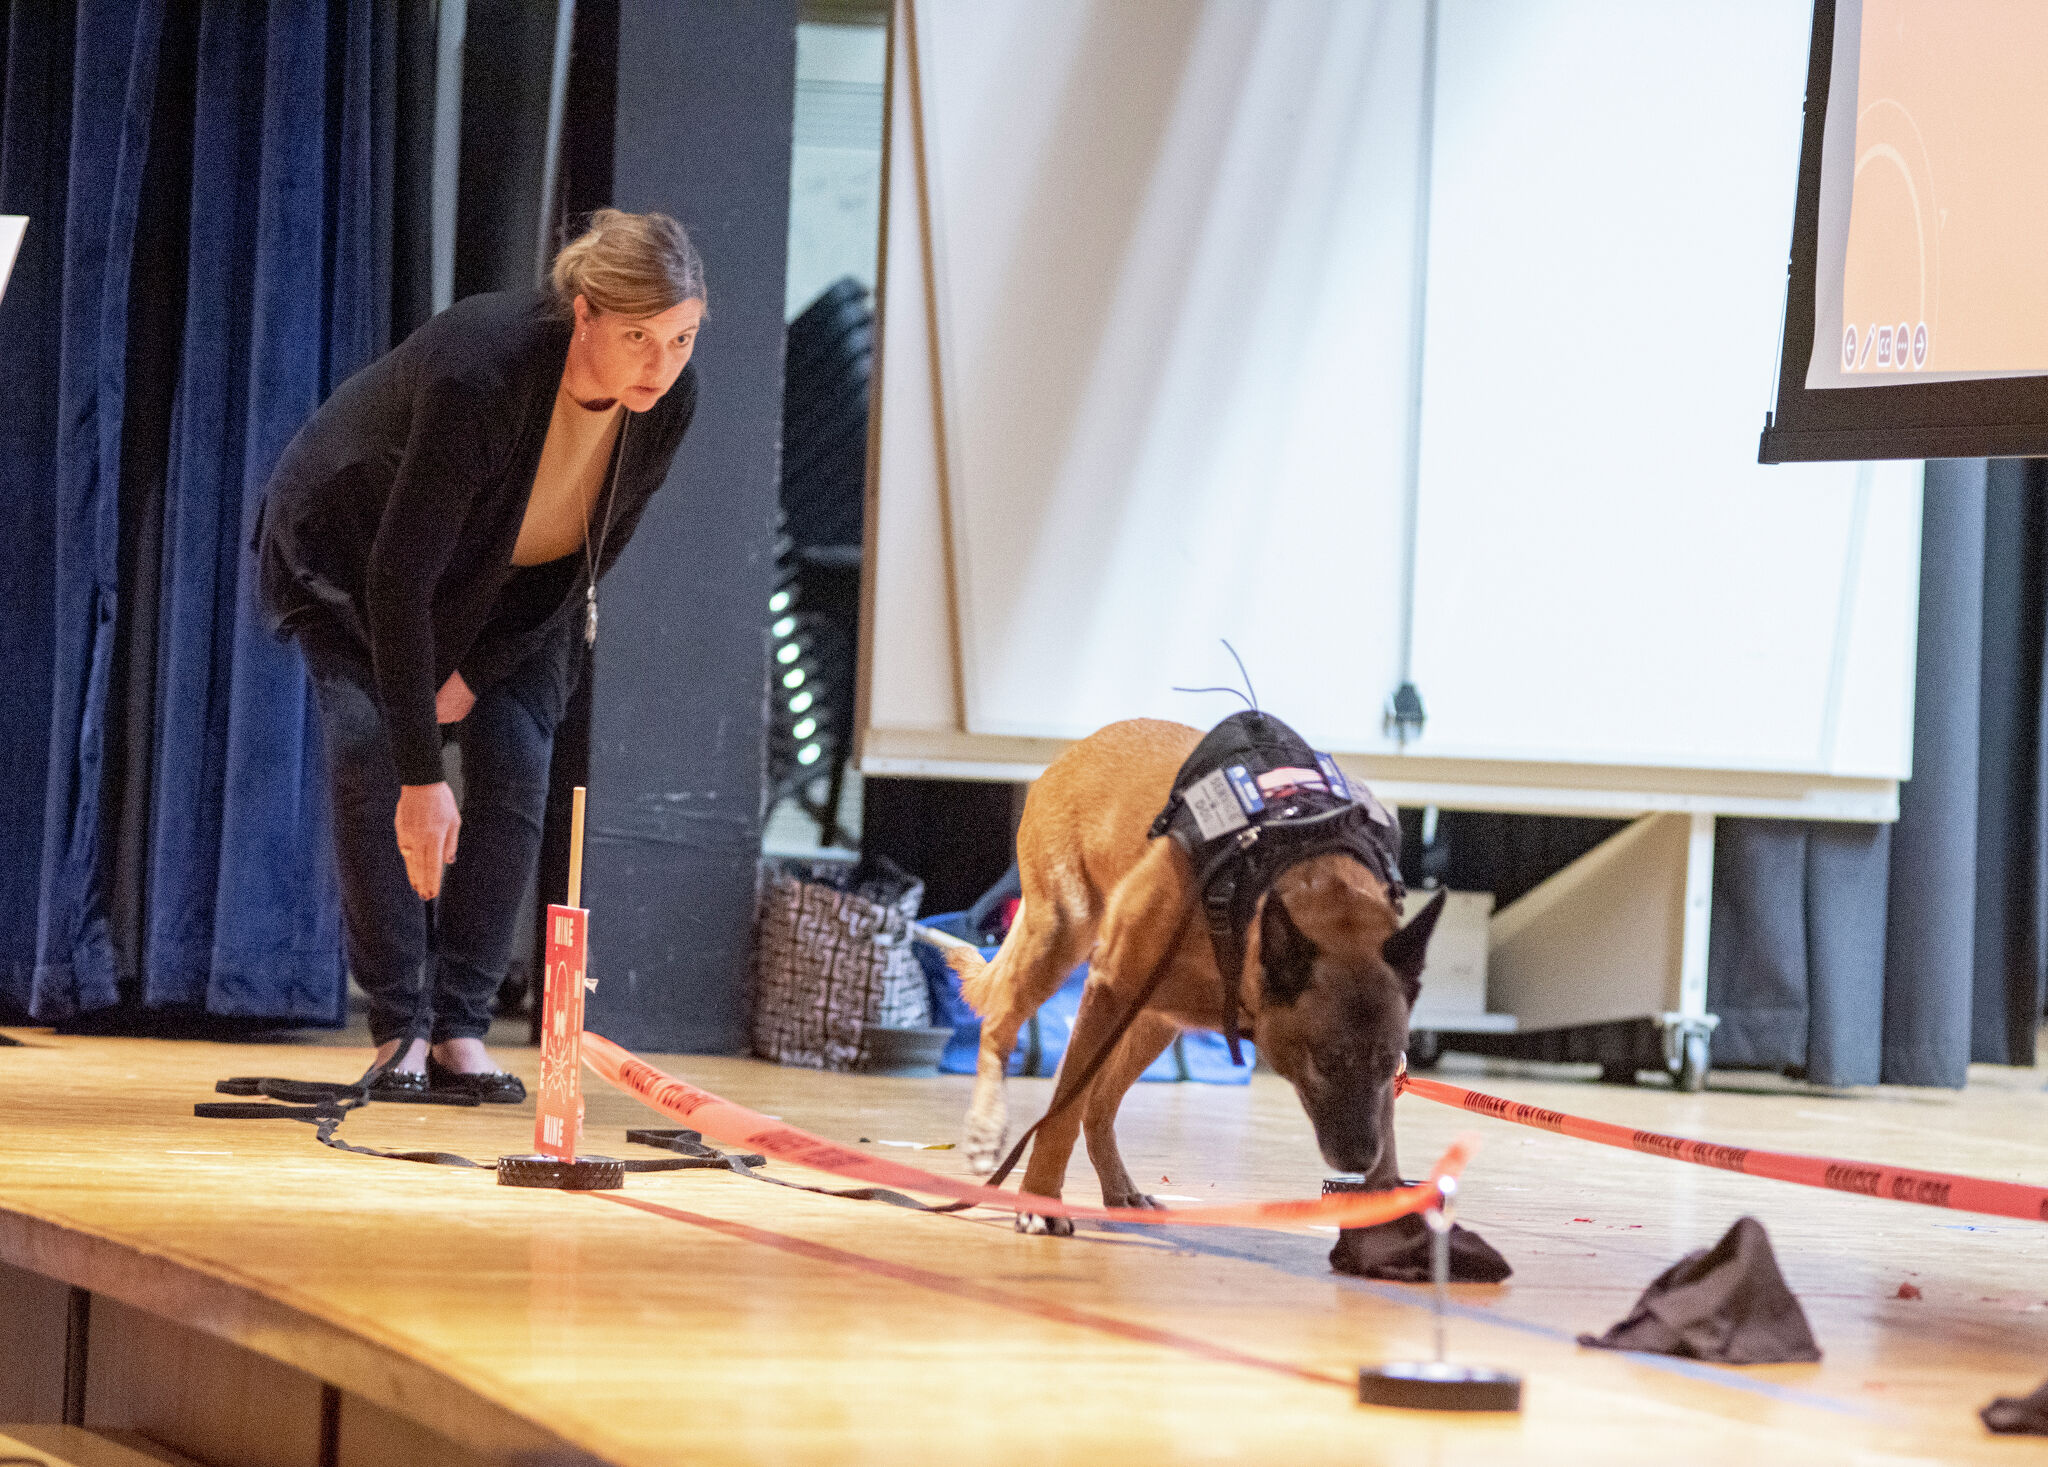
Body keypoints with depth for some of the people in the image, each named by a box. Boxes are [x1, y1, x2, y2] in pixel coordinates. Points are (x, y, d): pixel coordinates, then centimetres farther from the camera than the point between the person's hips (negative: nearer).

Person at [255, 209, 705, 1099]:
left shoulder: (668, 402, -25)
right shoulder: (481, 371, -42)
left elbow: (596, 550, -9)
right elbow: (399, 575, -41)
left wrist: (479, 671, -14)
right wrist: (422, 773, -42)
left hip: (511, 580, 4)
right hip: (352, 548, -4)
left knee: (516, 772, -11)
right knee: (372, 756, -18)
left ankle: (461, 1030, -5)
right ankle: (400, 1028, -11)